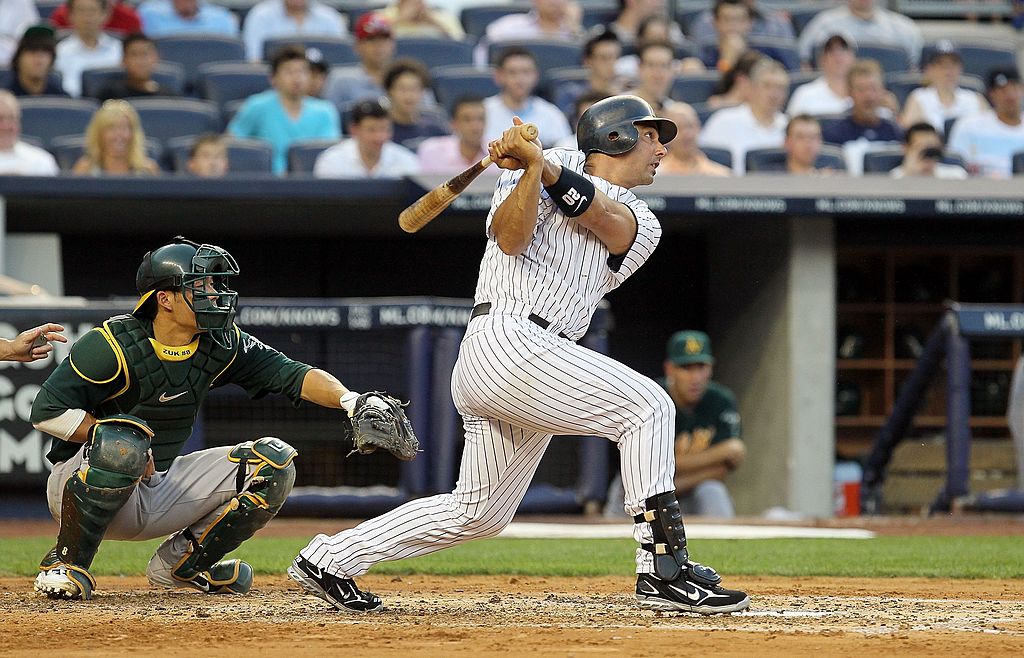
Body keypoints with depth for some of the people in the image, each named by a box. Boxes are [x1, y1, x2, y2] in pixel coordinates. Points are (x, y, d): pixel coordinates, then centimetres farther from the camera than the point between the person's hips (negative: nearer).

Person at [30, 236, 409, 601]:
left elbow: (291, 375, -8)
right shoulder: (114, 345, -19)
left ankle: (182, 561, 9)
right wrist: (126, 445, -23)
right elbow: (47, 411, -21)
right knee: (123, 438, -40)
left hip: (160, 488, 6)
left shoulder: (222, 345, -2)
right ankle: (67, 563, -22)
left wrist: (350, 402, -27)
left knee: (273, 461, -4)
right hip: (78, 487, -6)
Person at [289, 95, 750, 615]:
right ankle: (664, 570, -19)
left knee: (477, 513, 12)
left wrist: (541, 163, -18)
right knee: (647, 406, -15)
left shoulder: (641, 223, 19)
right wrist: (531, 166, -23)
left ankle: (330, 558, 21)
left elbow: (606, 219, -6)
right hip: (507, 339, -8)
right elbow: (510, 238, -12)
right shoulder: (535, 173, 6)